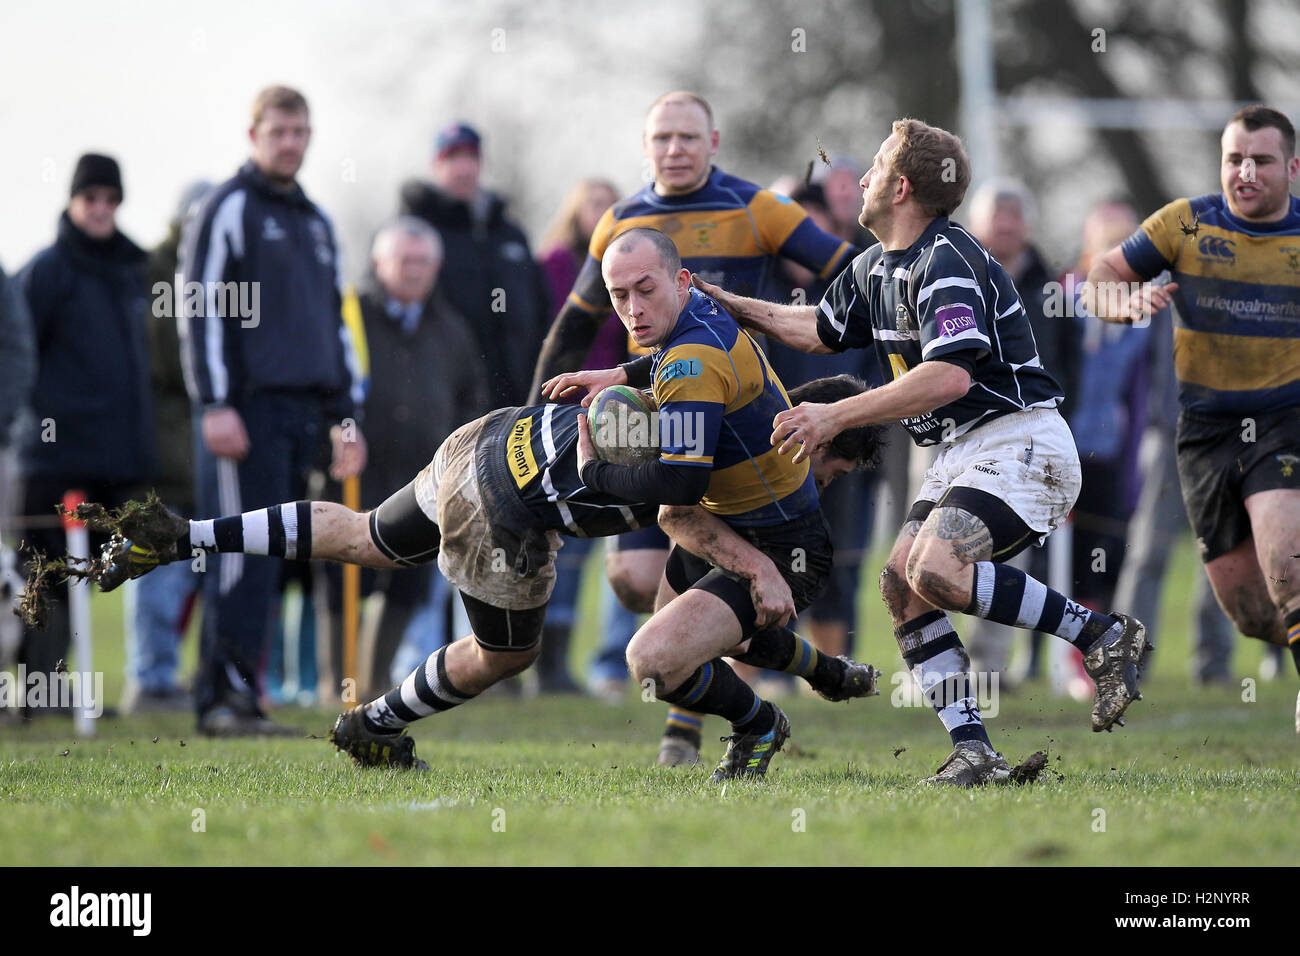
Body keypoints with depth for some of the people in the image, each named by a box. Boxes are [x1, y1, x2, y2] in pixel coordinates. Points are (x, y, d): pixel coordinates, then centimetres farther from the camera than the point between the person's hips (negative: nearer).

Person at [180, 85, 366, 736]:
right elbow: (201, 310, -8)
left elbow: (335, 322, 27)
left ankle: (228, 695, 8)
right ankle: (228, 695, -12)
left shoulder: (316, 222, 22)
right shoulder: (230, 209, -1)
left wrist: (346, 414, 21)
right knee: (244, 552, -11)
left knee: (262, 556, 5)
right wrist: (215, 405, -16)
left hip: (303, 412, 7)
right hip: (247, 410, -7)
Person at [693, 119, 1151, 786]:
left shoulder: (948, 262, -17)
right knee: (901, 583, -5)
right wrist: (723, 303, 28)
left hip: (1019, 441, -10)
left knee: (936, 570, -27)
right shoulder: (876, 267, 14)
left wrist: (835, 417, -29)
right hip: (962, 454, 10)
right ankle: (975, 753, -9)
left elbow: (950, 375, -30)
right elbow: (818, 330, 32)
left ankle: (1102, 635, -16)